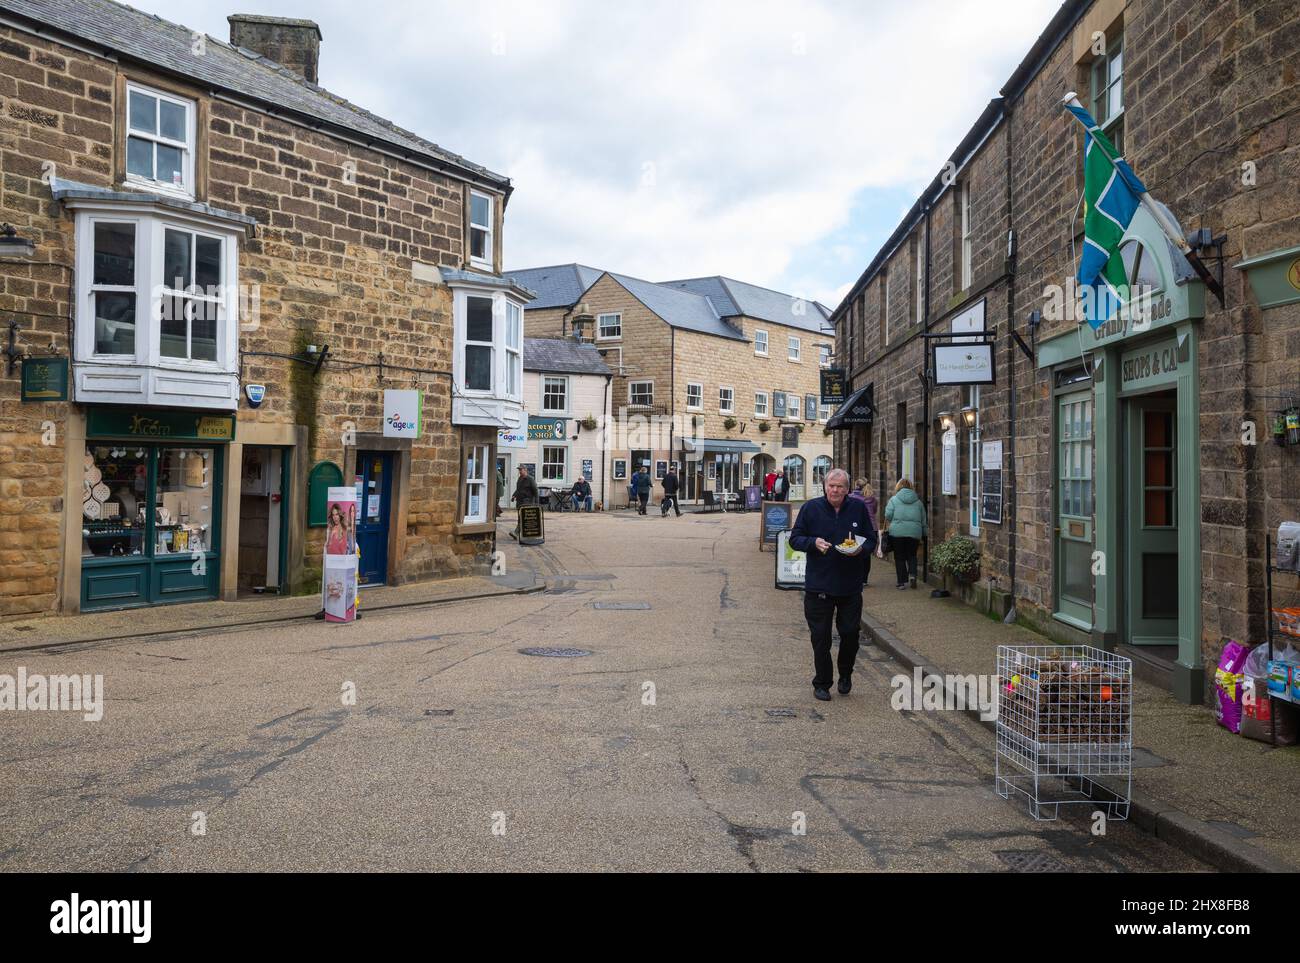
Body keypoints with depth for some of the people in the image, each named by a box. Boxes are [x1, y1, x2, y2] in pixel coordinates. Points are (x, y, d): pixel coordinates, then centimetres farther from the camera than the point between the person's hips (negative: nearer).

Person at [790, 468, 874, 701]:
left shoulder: (859, 508, 3)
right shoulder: (811, 508, -2)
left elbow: (871, 539, 11)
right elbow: (794, 539, 1)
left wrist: (861, 548, -12)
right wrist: (814, 542, -18)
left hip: (850, 586, 2)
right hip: (818, 586, -1)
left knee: (850, 633, 6)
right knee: (821, 638, 3)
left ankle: (845, 675, 33)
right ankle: (822, 684, 19)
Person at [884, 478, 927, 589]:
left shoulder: (894, 500, 2)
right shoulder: (918, 501, 12)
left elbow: (888, 515, -6)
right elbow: (923, 520, 14)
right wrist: (924, 533, 23)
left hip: (897, 531, -2)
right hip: (914, 532, 2)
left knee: (899, 557, 6)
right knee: (912, 555, 16)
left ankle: (902, 582, 7)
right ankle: (912, 574, -6)